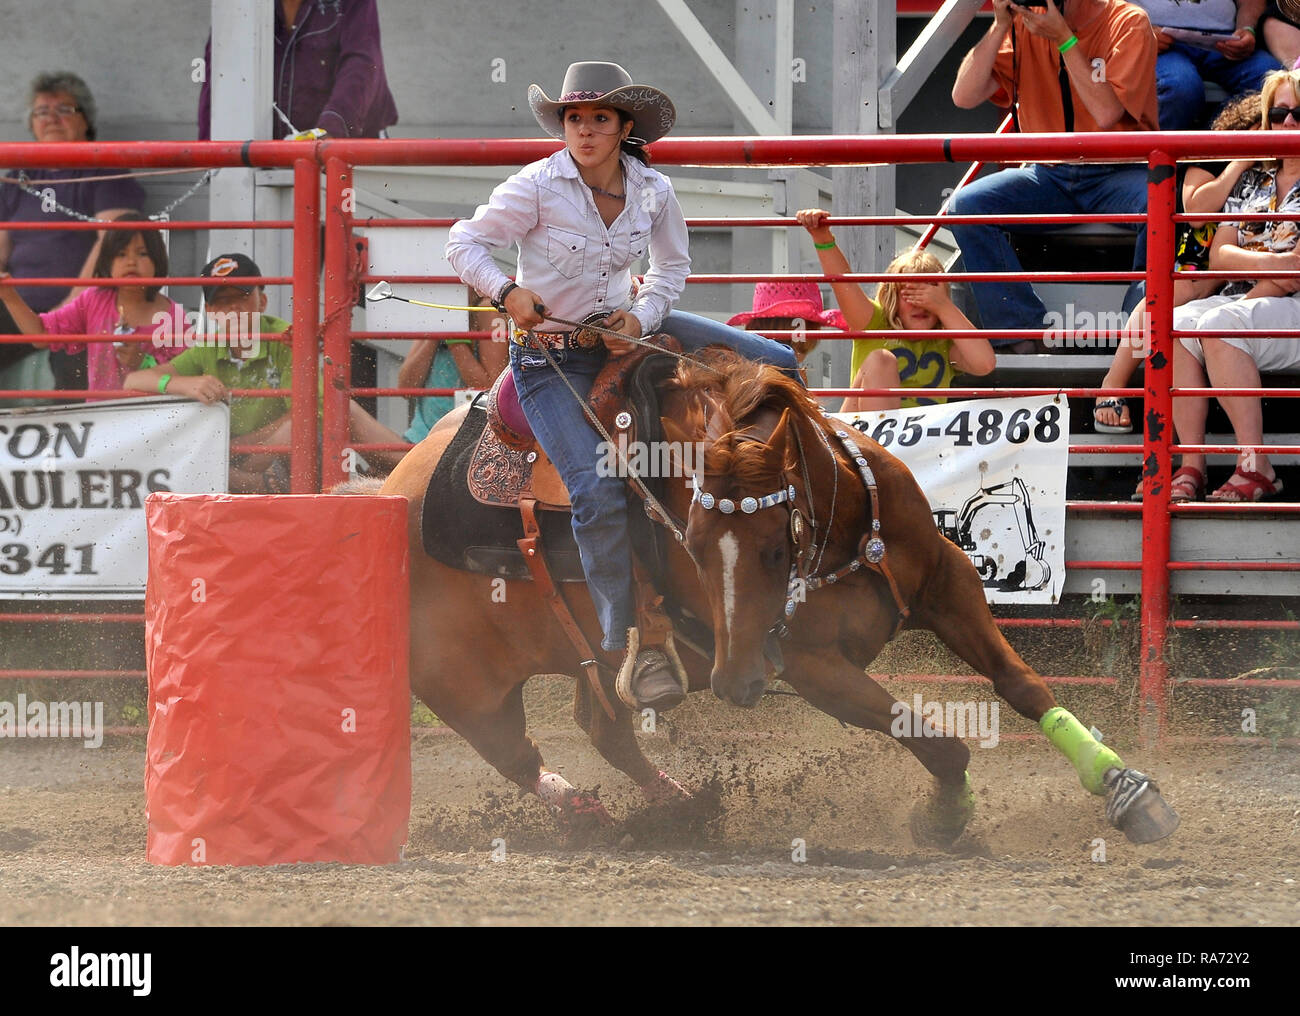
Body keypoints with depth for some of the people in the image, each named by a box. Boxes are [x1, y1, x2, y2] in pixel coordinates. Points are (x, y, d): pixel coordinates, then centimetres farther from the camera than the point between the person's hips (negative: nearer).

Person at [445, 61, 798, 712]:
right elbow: (464, 244, -9)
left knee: (772, 364, -3)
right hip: (550, 358, -5)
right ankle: (631, 649, -17)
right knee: (598, 494, -22)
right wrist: (507, 291, -26)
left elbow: (672, 266, 13)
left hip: (622, 332, 5)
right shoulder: (538, 187, -15)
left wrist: (641, 317, -6)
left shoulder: (652, 191, -3)